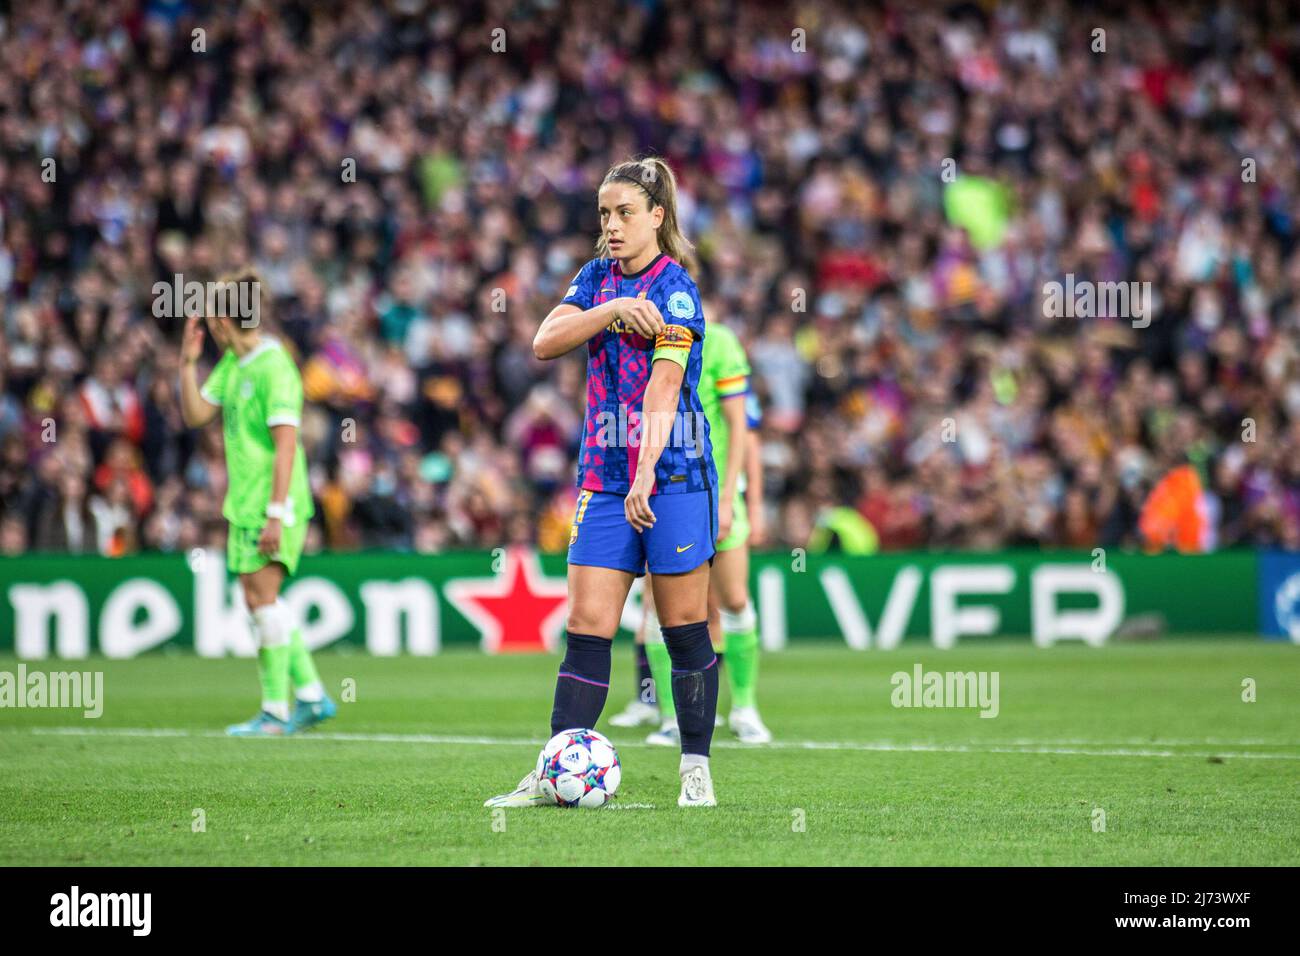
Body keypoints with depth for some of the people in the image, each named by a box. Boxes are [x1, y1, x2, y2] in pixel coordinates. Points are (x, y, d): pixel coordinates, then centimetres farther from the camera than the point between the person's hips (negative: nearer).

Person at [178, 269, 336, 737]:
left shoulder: (273, 367, -16)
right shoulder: (232, 362, 13)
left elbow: (286, 443, -20)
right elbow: (196, 415, 17)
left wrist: (276, 513, -24)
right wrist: (188, 363, 6)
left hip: (272, 503, -9)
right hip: (244, 502, 9)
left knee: (262, 595, -9)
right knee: (256, 598, 11)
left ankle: (275, 711, -4)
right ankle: (311, 695, 18)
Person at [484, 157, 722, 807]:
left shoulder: (676, 291, -9)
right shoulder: (598, 278, 11)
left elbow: (663, 390, -20)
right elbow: (545, 342, -2)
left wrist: (645, 479, -29)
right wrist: (614, 310, -15)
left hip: (674, 475, -5)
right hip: (603, 477, 5)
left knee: (685, 628, 1)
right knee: (586, 628, -1)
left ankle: (696, 767, 11)